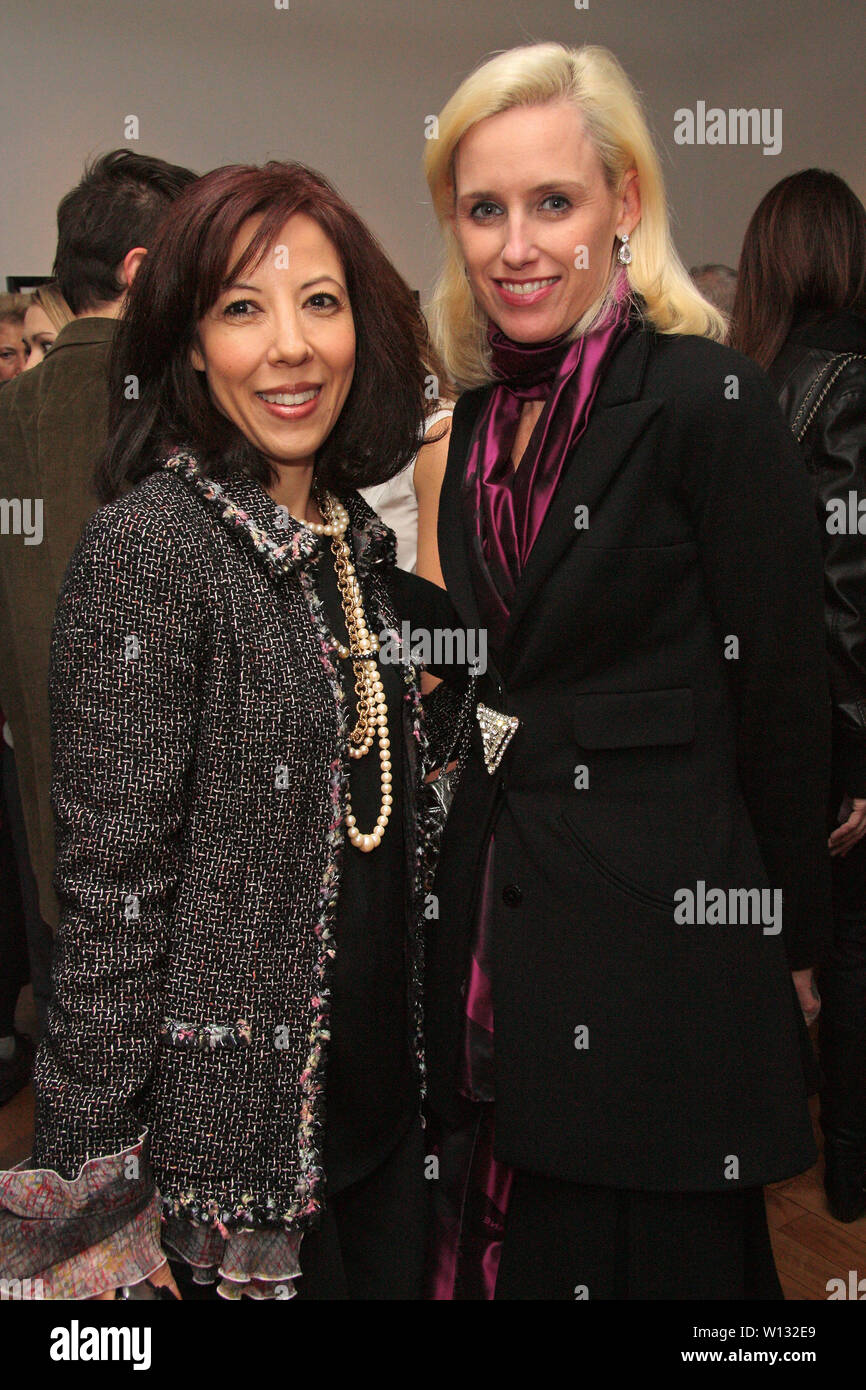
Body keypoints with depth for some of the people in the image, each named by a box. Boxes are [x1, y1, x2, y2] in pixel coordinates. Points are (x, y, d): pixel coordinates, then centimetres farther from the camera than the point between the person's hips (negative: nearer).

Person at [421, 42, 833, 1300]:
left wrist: (786, 938, -4)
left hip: (659, 921, -7)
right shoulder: (484, 411, 8)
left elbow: (782, 694, -11)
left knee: (645, 1251, 11)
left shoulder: (710, 401, -14)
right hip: (502, 906, 7)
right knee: (508, 1240, 20)